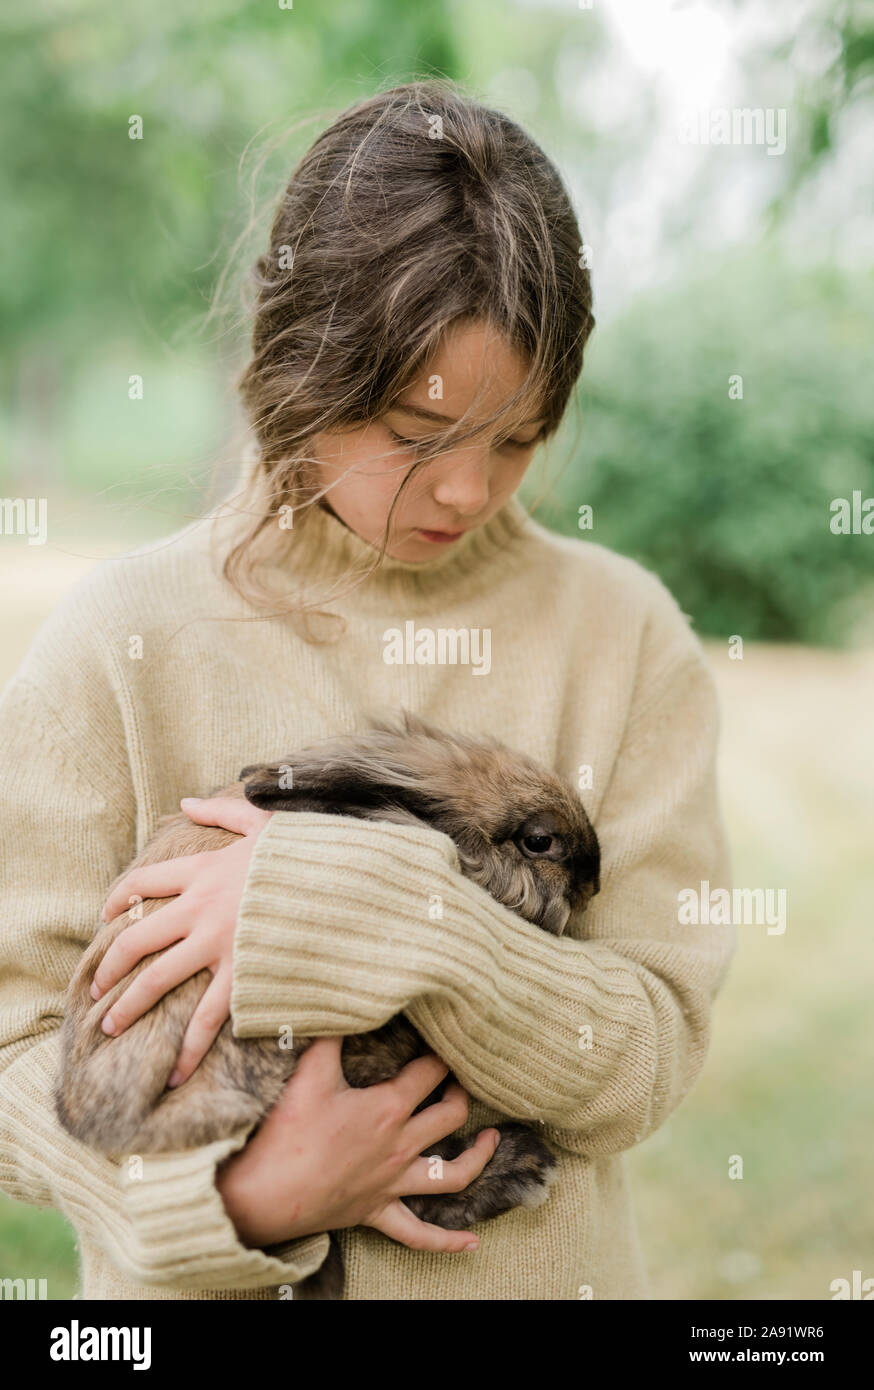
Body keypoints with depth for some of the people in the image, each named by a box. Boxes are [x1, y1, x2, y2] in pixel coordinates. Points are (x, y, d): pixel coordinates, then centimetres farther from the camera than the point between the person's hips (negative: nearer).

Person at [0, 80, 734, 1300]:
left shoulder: (622, 634, -10)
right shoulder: (122, 643, -12)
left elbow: (646, 1062, -13)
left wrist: (372, 920, -26)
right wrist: (245, 1195, -24)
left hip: (538, 1264, 1)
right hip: (207, 1274, -1)